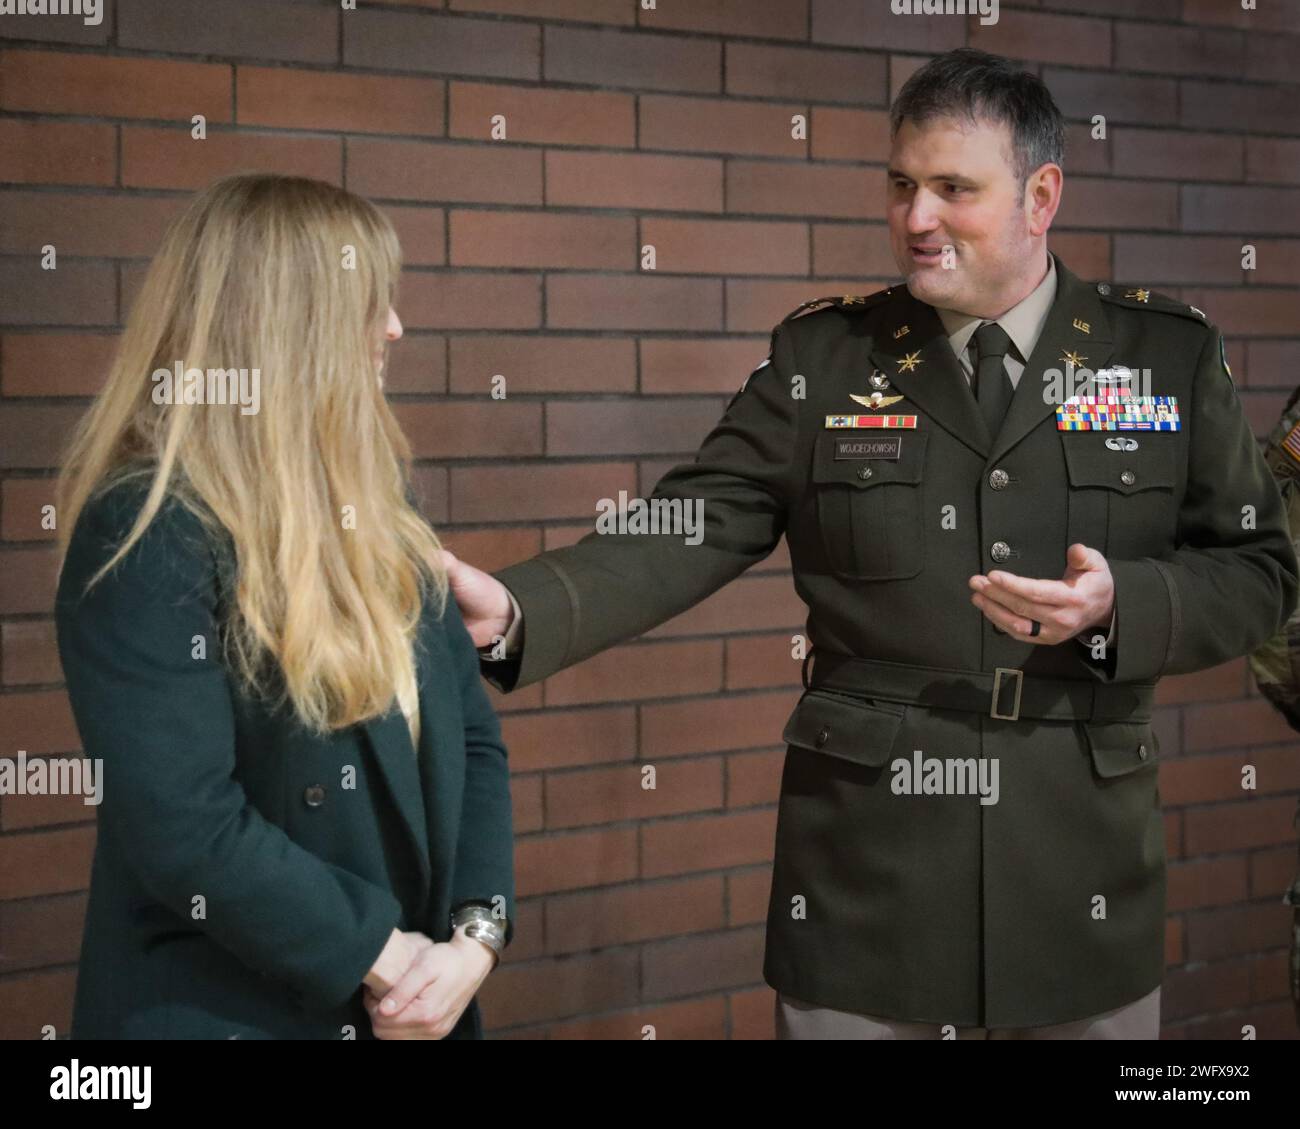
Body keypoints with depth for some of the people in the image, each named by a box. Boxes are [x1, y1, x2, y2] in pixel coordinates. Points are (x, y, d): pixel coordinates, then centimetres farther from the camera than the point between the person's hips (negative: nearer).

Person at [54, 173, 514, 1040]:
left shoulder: (375, 505, 7)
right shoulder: (148, 534, -17)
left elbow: (470, 734, 6)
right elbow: (187, 831, -23)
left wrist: (476, 935, -8)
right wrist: (386, 955, -16)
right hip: (225, 1014, -7)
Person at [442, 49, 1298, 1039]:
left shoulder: (1170, 355, 3)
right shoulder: (821, 356, 2)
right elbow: (689, 534, -5)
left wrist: (1120, 604, -15)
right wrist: (519, 613, -22)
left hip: (1081, 870, 1)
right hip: (864, 875, 0)